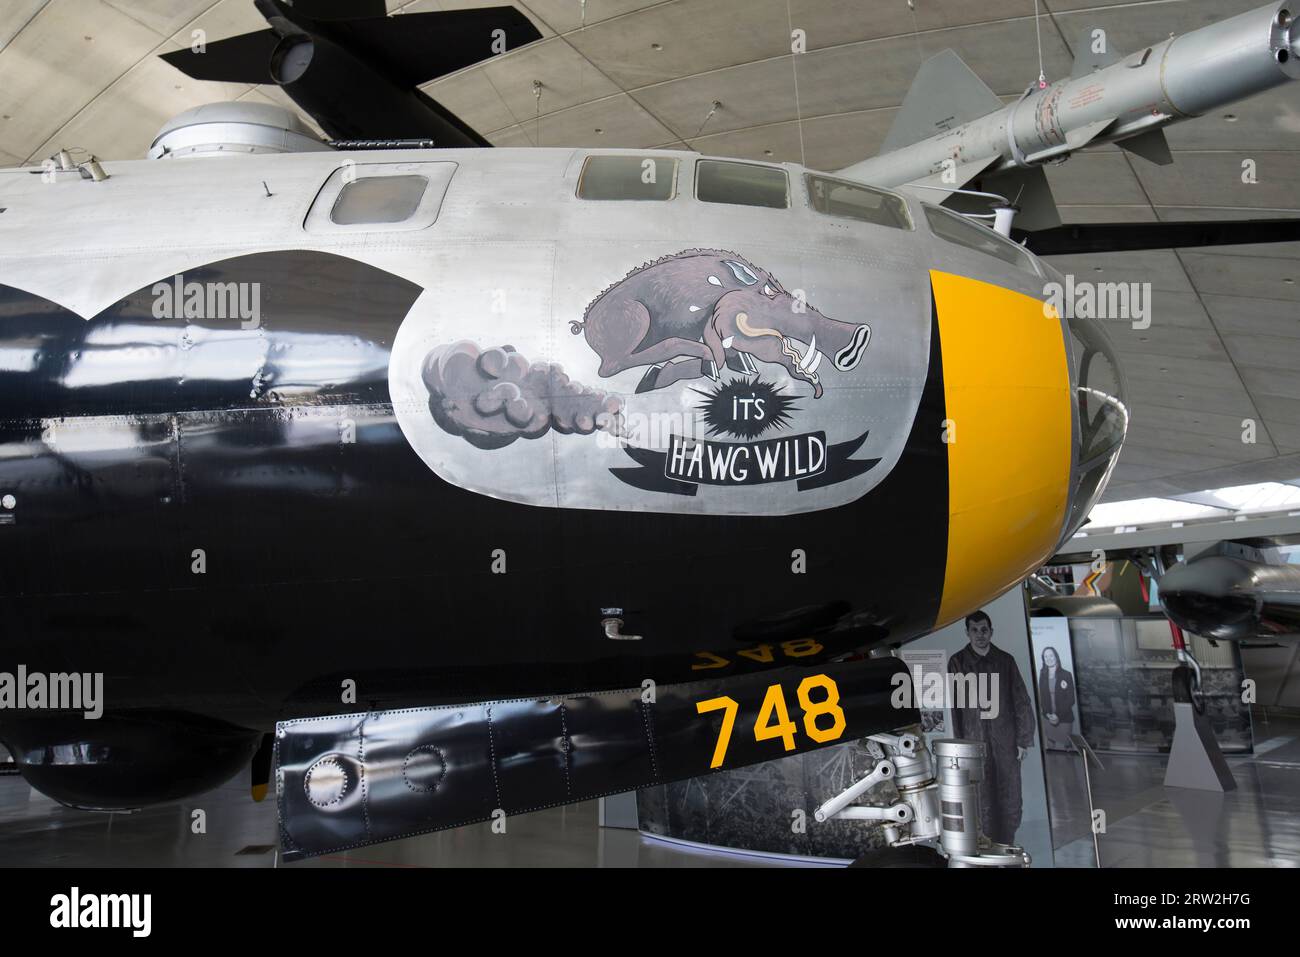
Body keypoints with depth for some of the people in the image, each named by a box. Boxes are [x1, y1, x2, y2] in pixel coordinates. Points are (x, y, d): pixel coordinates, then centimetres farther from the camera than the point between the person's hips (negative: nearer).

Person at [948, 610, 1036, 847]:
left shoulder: (1005, 661, 4)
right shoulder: (957, 662, 1)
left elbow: (1021, 702, 6)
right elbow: (955, 706, 2)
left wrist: (1024, 739, 1)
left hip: (1006, 742, 1)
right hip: (974, 742, -1)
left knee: (1009, 799, 4)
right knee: (982, 800, -1)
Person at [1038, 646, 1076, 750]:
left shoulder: (1066, 675, -6)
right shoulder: (1042, 676, 3)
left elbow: (1071, 700, -6)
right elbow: (1041, 698, 6)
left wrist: (1058, 715, -14)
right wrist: (1048, 714, -9)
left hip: (1065, 718, -2)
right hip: (1048, 718, 3)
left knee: (1065, 746, 1)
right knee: (1050, 746, 4)